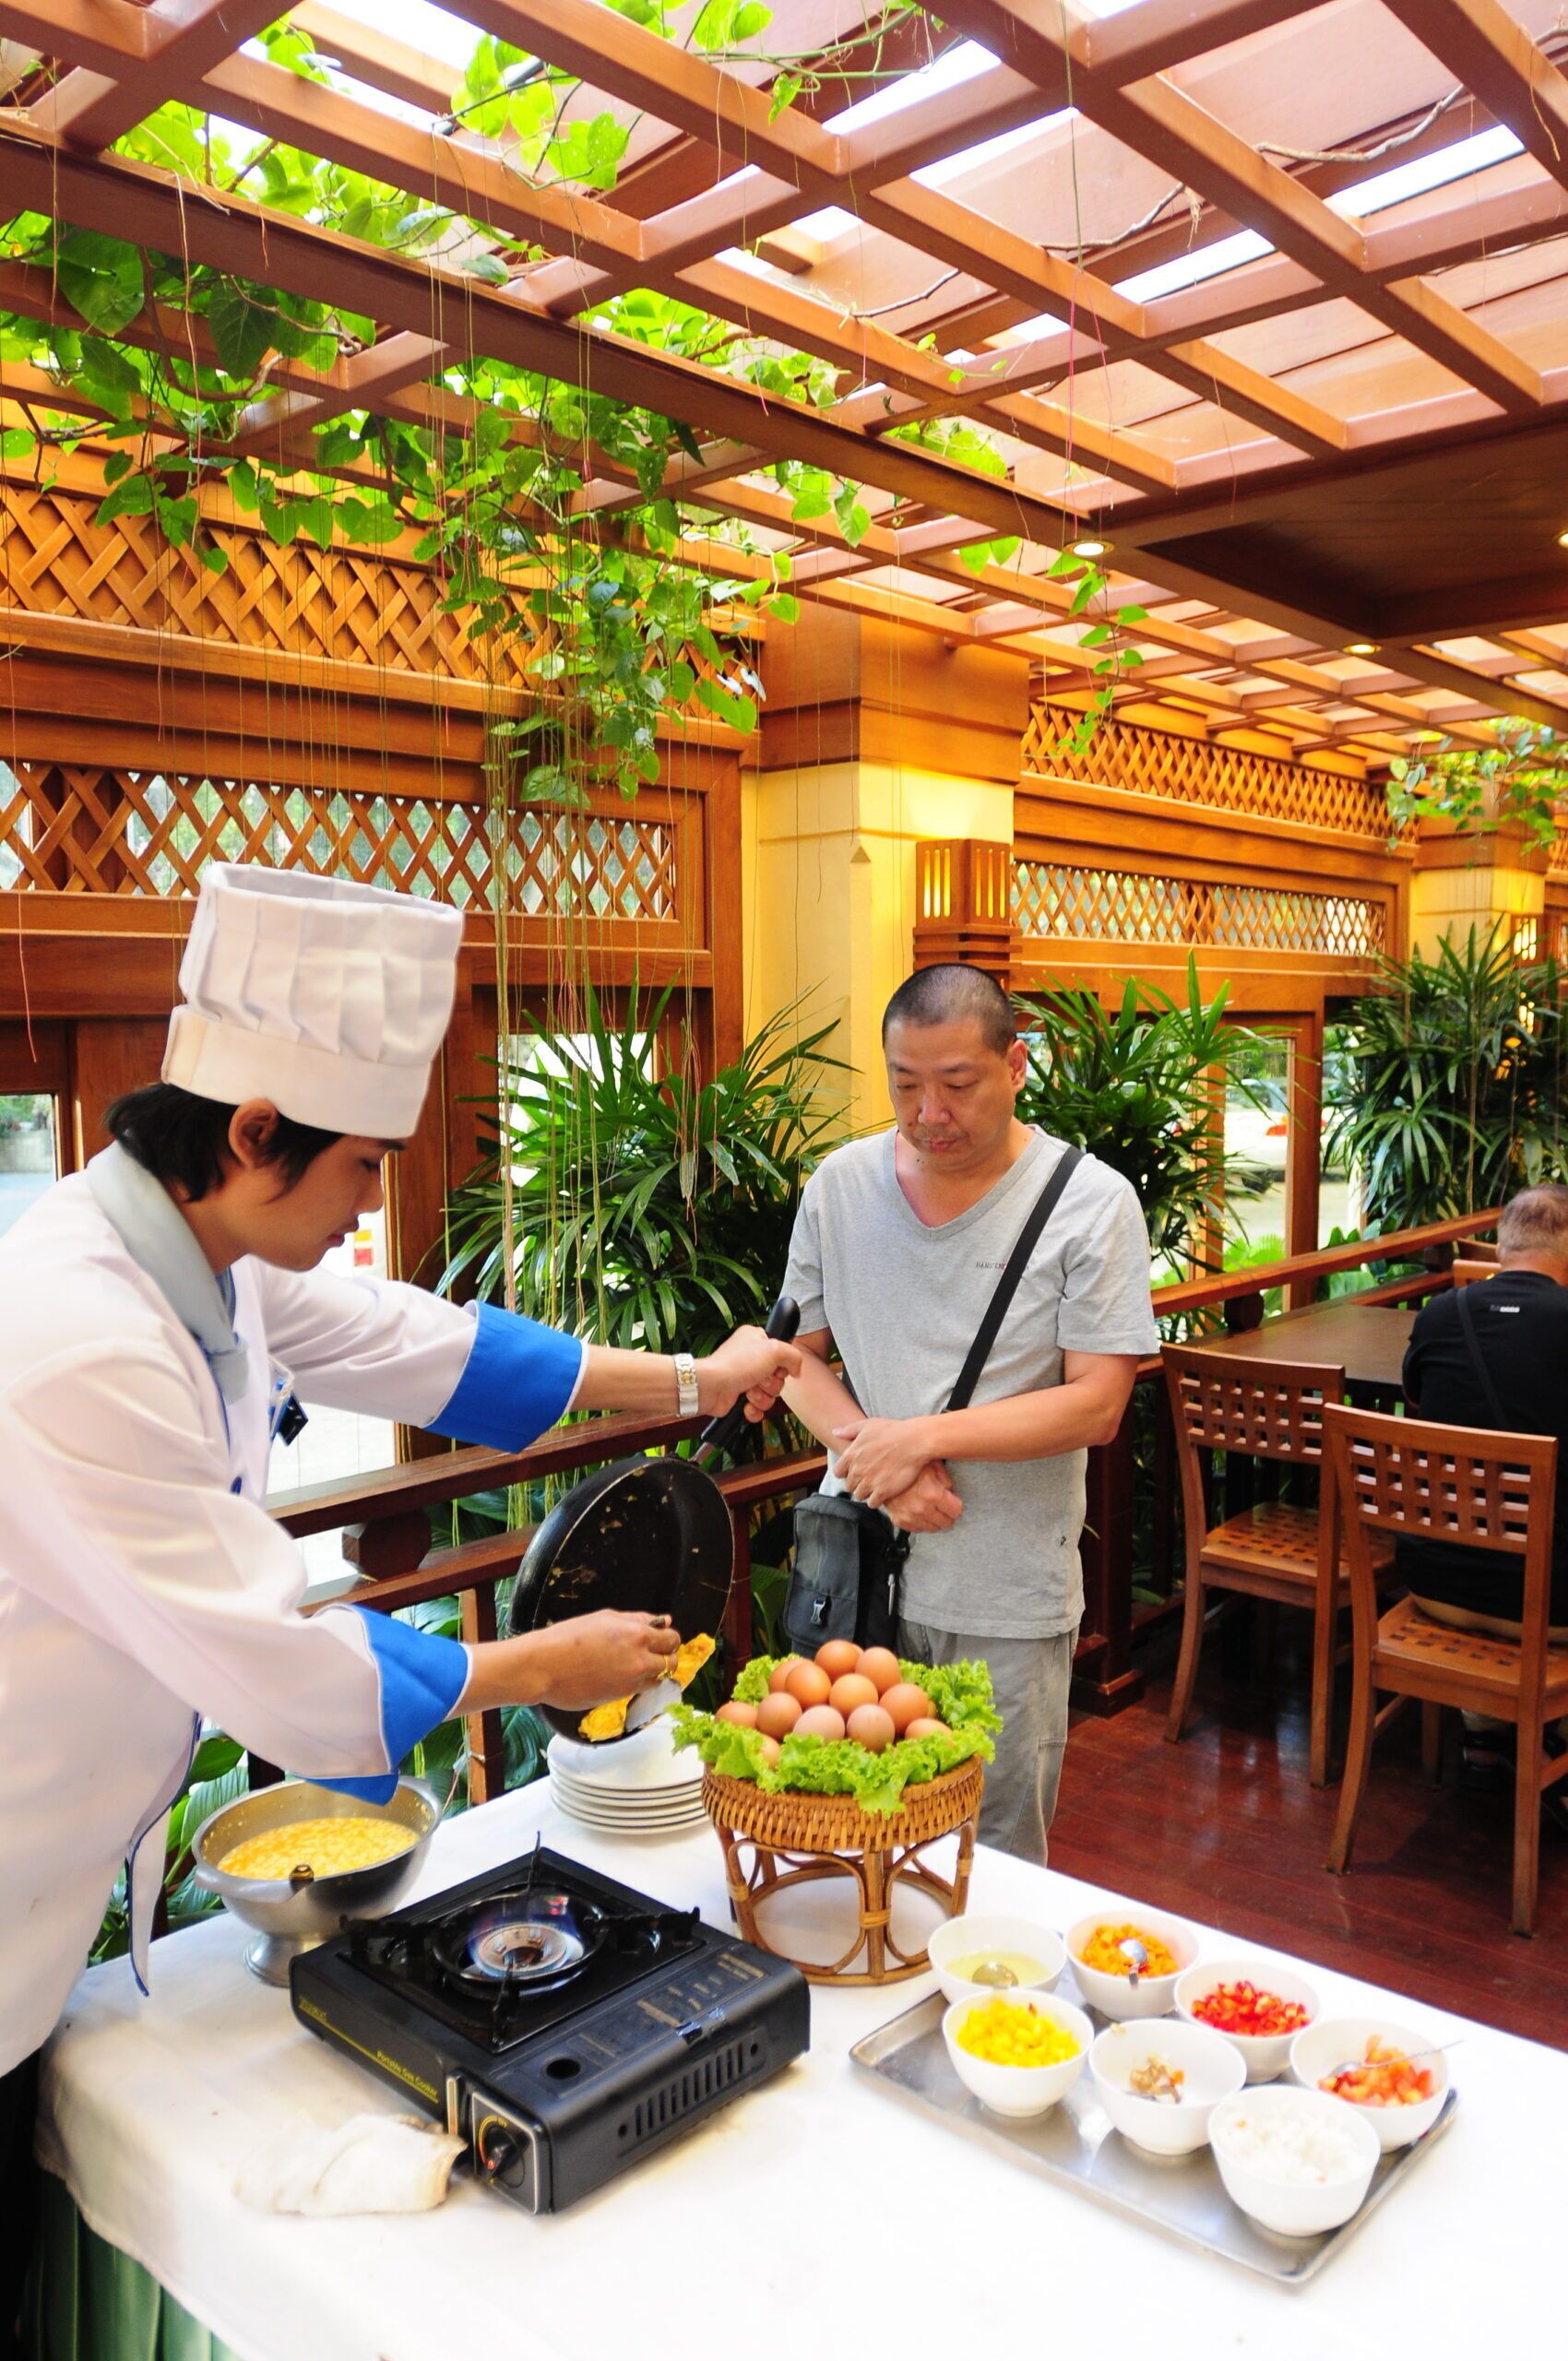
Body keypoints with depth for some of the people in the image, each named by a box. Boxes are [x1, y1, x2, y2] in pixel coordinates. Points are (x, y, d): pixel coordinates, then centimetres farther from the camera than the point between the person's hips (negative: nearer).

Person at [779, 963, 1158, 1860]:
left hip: (1007, 1603, -3)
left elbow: (1096, 1405, -12)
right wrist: (873, 1457, -11)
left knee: (997, 1859, 11)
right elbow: (800, 1355, 6)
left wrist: (922, 1435, -19)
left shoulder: (1092, 1203, -9)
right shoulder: (840, 1184, 1)